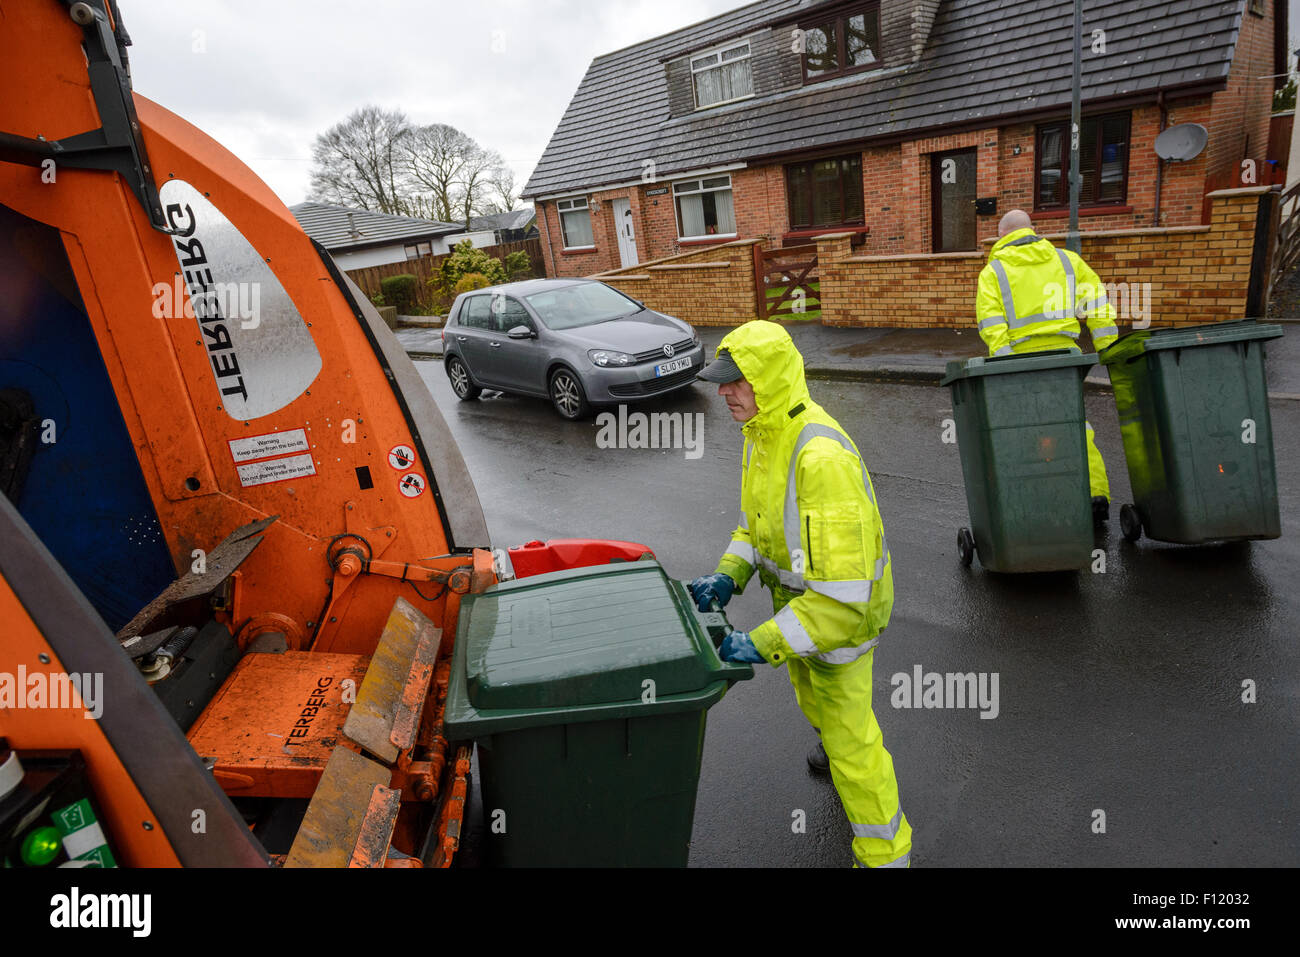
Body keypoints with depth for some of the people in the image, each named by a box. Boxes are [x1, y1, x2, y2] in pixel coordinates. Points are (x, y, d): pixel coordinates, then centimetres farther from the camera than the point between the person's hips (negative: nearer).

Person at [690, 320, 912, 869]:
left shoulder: (821, 458, -38)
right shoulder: (764, 431, -8)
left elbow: (842, 589, -38)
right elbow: (759, 516, 7)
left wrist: (764, 644, -36)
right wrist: (728, 576, -8)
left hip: (843, 608, -8)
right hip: (797, 592, 9)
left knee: (847, 729, 8)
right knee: (811, 695, 33)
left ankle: (885, 851, 32)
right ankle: (836, 746, 66)